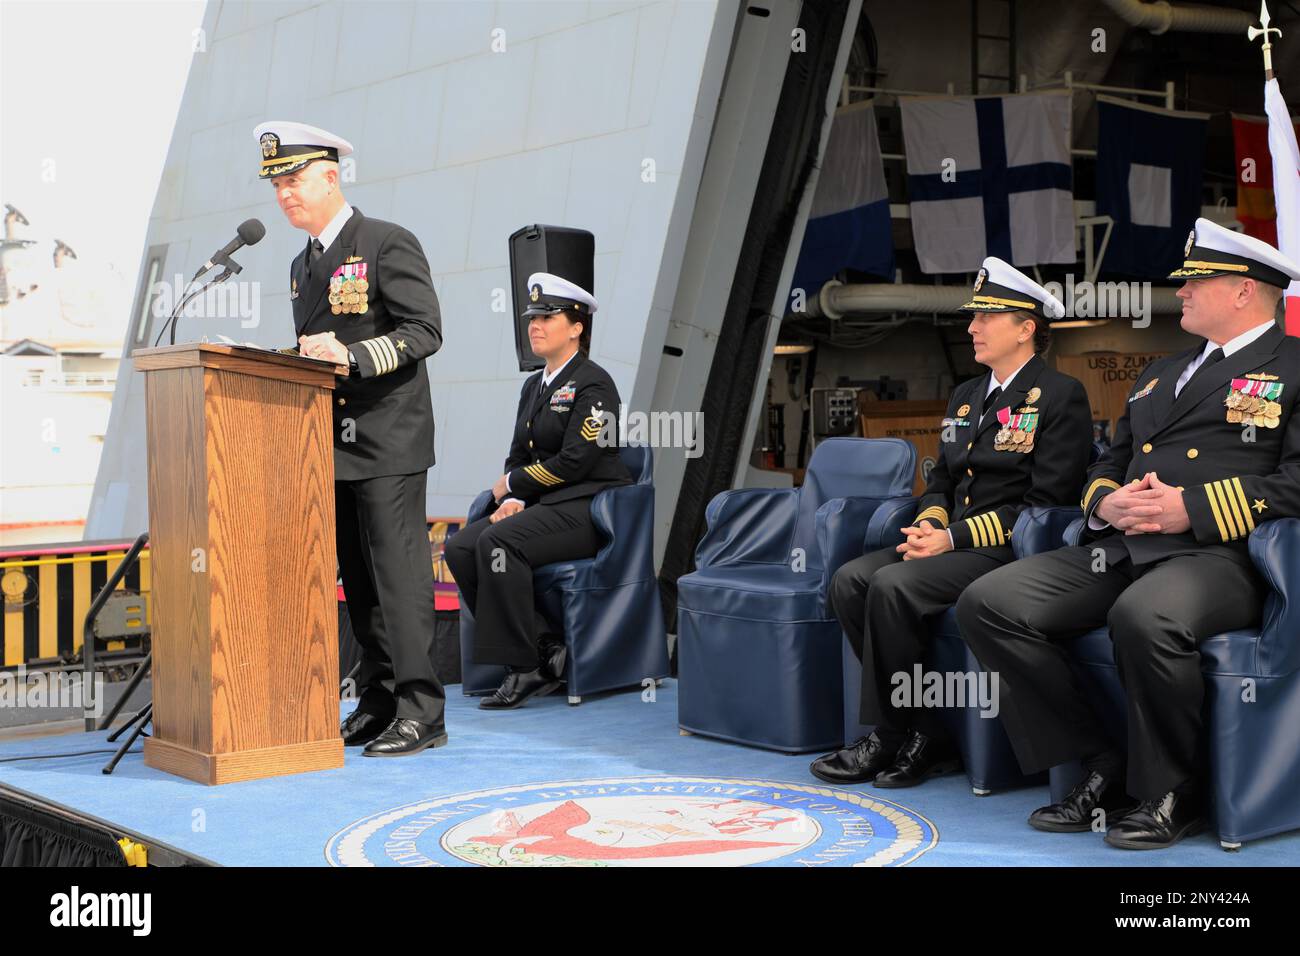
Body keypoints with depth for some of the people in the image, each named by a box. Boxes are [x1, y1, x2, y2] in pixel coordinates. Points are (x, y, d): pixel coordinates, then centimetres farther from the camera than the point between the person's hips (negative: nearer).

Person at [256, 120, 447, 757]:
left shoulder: (389, 244, -6)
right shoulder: (302, 266, 19)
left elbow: (424, 331, -14)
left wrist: (351, 355, -24)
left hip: (386, 441, -8)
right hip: (332, 444, 8)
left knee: (397, 573, -8)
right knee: (358, 580, 10)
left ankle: (421, 711, -3)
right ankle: (377, 702, 17)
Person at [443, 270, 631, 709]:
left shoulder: (594, 384, -9)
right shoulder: (533, 385, 18)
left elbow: (575, 461, -18)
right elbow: (517, 455, 16)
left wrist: (512, 484, -8)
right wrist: (514, 499, -5)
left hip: (588, 508, -9)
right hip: (543, 506, 9)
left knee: (497, 541, -30)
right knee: (460, 547, -13)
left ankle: (525, 668, -22)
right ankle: (545, 651, -12)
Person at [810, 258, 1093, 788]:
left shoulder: (1061, 396, -5)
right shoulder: (965, 396, 21)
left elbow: (1046, 501, -13)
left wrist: (954, 537, -17)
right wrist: (928, 524, 0)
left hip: (1007, 549, -8)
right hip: (950, 541, 8)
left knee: (893, 584, -28)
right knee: (850, 580, -14)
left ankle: (888, 737, -13)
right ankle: (926, 735, -10)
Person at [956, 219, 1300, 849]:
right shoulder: (1159, 374, 29)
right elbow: (1106, 466, 27)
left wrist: (1192, 508, -17)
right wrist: (1106, 502, 2)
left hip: (1220, 555, -7)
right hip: (1121, 549, 7)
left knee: (1143, 617, -40)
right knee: (988, 603, -14)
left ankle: (1168, 793, -14)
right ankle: (1099, 772, -6)